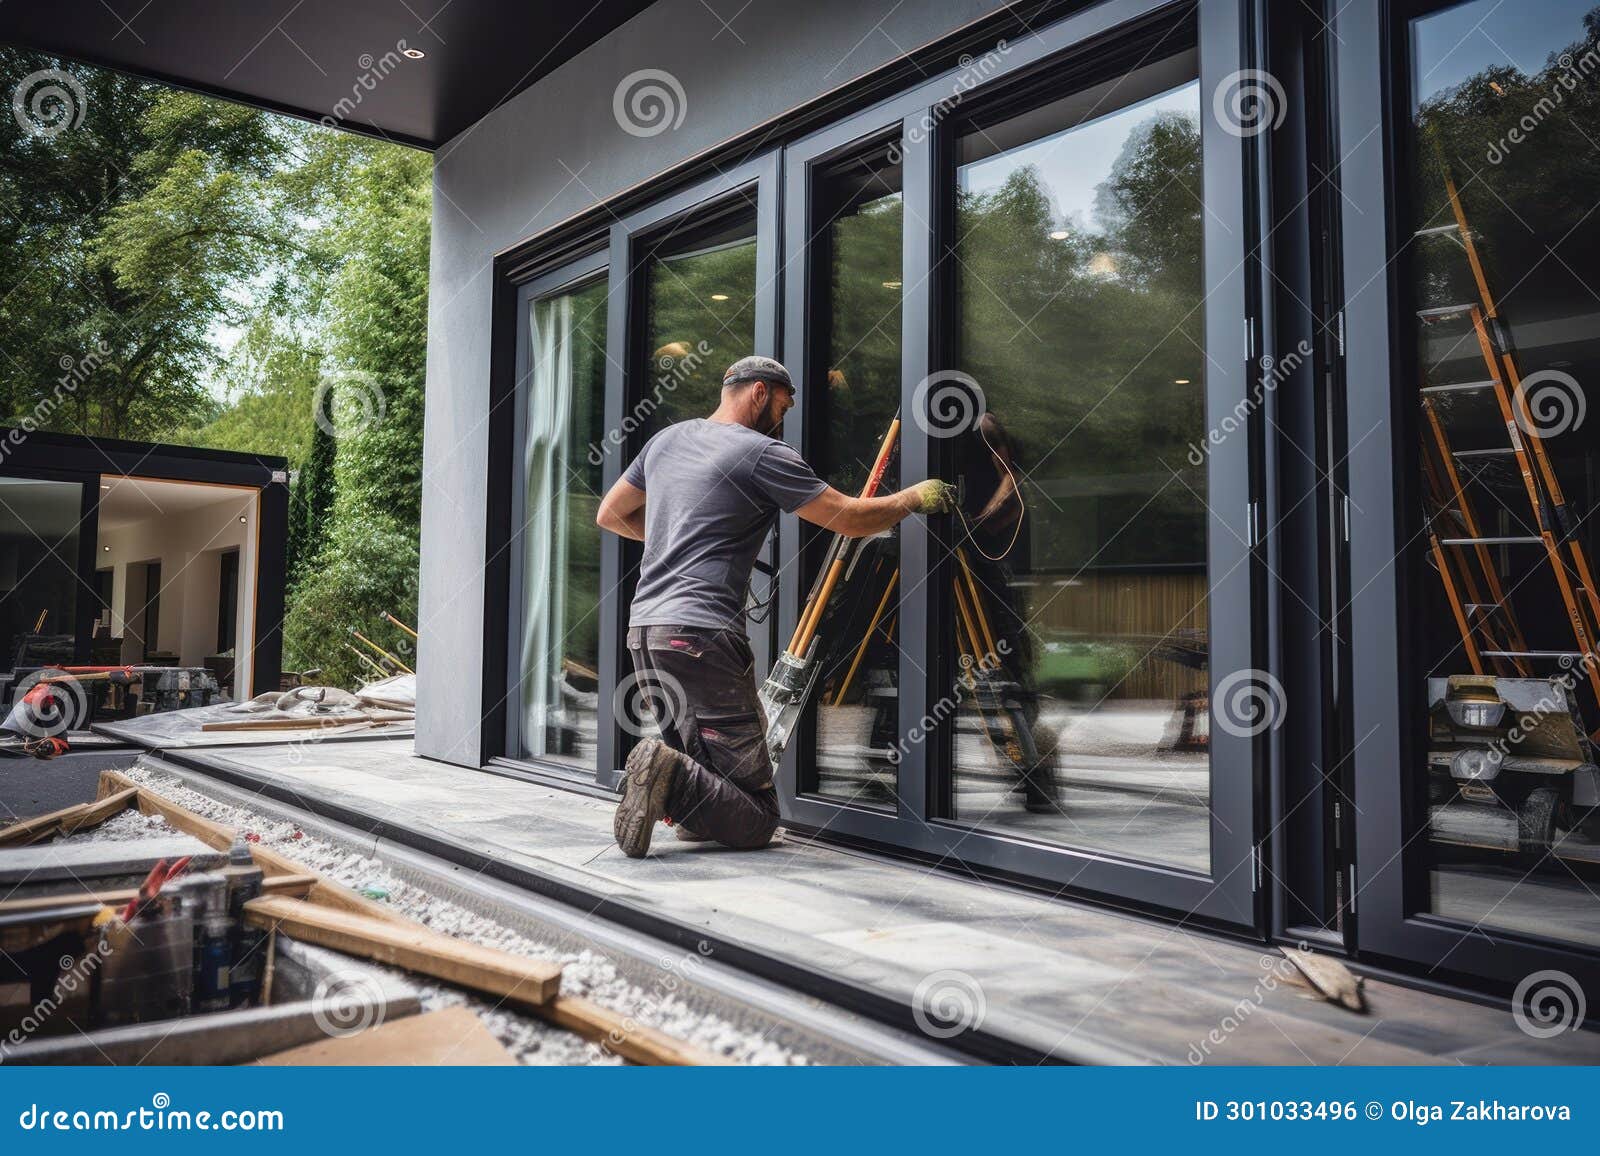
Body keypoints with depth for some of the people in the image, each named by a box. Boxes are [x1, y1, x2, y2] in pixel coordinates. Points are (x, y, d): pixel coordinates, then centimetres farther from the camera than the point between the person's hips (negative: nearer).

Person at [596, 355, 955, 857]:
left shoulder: (666, 439, 18)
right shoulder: (761, 453, -3)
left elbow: (610, 514, 27)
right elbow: (850, 517, -3)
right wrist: (916, 496, 13)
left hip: (644, 628, 8)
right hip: (702, 633, -8)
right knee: (758, 819, -4)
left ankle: (663, 772, -6)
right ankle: (670, 779, -25)